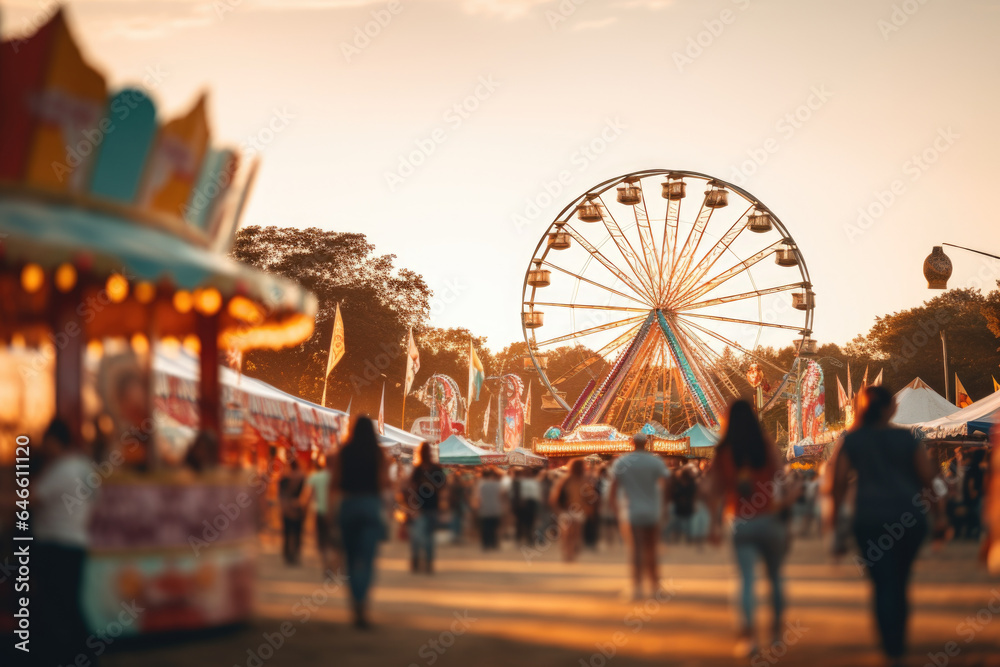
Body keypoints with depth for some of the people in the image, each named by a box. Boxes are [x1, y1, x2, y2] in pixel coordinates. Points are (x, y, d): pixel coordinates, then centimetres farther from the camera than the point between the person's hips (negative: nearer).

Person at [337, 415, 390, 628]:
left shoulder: (344, 452, 0)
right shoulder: (378, 453, -4)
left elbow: (336, 483, -2)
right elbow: (383, 483, -8)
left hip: (348, 504, 2)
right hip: (371, 505, -2)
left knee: (352, 559, 13)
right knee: (367, 560, -5)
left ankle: (356, 605, 14)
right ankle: (361, 605, -23)